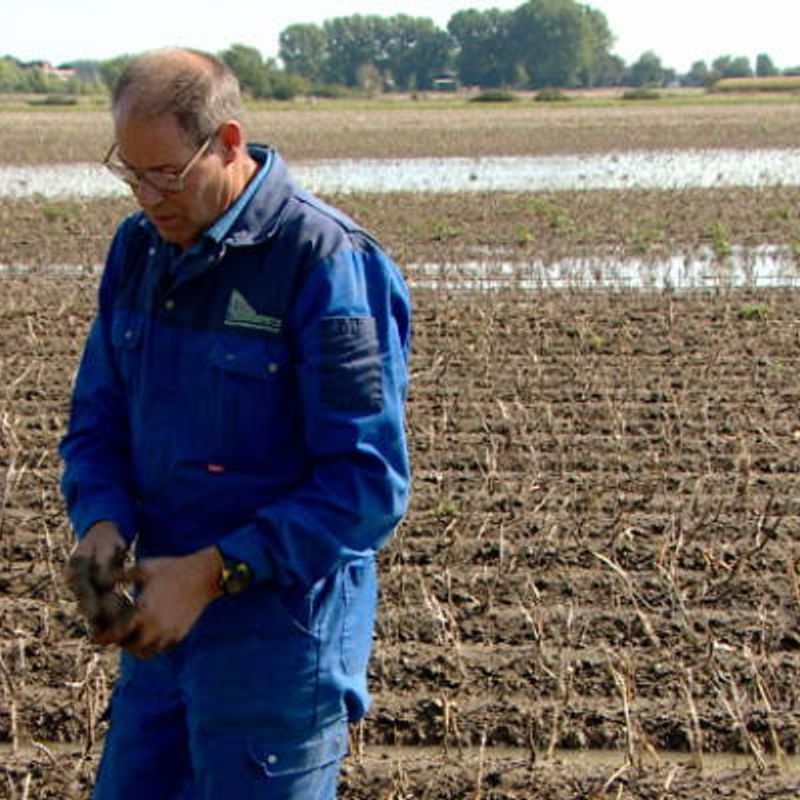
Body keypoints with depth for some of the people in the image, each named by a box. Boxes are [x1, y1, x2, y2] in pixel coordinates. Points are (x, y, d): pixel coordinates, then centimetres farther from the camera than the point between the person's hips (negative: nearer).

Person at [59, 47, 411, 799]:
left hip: (281, 631, -7)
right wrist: (102, 522, -9)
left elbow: (367, 483, -19)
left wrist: (213, 572, -22)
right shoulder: (139, 250, 6)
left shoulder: (329, 266, -17)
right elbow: (97, 419, 13)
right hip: (164, 619, 7)